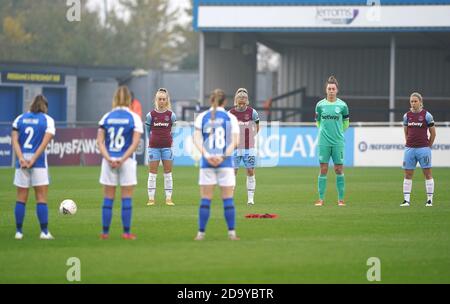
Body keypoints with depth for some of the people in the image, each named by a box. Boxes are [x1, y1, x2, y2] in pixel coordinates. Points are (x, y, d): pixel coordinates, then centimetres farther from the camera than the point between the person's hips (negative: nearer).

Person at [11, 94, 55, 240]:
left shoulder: (20, 119, 10)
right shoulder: (48, 120, 1)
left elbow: (14, 139, -1)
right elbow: (45, 142, -10)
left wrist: (21, 158, -10)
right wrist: (33, 160, -12)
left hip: (22, 162, 3)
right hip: (39, 163, -3)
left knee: (21, 199, 8)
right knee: (41, 199, 1)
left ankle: (19, 231, 8)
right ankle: (44, 231, -2)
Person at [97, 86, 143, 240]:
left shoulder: (106, 117, 4)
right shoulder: (134, 118, -2)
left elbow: (100, 141, -3)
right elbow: (135, 143, -10)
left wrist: (109, 159, -10)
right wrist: (122, 159, -12)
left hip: (109, 161, 2)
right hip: (126, 162, -2)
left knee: (108, 198, 7)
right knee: (127, 198, 4)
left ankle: (105, 232, 8)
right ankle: (126, 232, 4)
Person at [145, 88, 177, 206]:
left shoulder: (171, 115, 0)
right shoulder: (151, 115, -1)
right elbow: (148, 130, 10)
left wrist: (170, 140, 11)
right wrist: (152, 140, 8)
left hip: (167, 146, 1)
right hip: (153, 146, -1)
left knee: (168, 173, 3)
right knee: (152, 173, 0)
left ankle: (168, 198, 8)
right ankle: (151, 198, 3)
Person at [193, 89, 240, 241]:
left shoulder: (201, 117, 4)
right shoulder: (230, 118, 2)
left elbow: (197, 139, -7)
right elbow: (234, 141, -7)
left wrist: (206, 155, -15)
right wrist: (224, 156, -12)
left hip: (207, 163, 1)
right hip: (226, 163, -1)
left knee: (205, 199, 5)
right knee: (228, 199, 4)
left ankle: (201, 233, 4)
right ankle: (232, 232, 2)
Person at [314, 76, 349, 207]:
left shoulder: (342, 105, 1)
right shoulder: (320, 105, 3)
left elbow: (346, 123, 15)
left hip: (338, 142, 0)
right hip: (323, 142, 0)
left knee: (339, 169, 1)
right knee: (323, 169, 0)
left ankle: (341, 199, 7)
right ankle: (321, 199, 4)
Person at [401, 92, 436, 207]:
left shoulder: (426, 115, -4)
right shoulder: (407, 115, 7)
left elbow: (433, 133, 3)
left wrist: (428, 146, 7)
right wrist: (409, 143, 15)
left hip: (423, 148, -4)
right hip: (409, 149, 4)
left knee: (427, 173, -1)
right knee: (407, 175, 3)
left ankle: (430, 199, 4)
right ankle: (406, 200, 7)